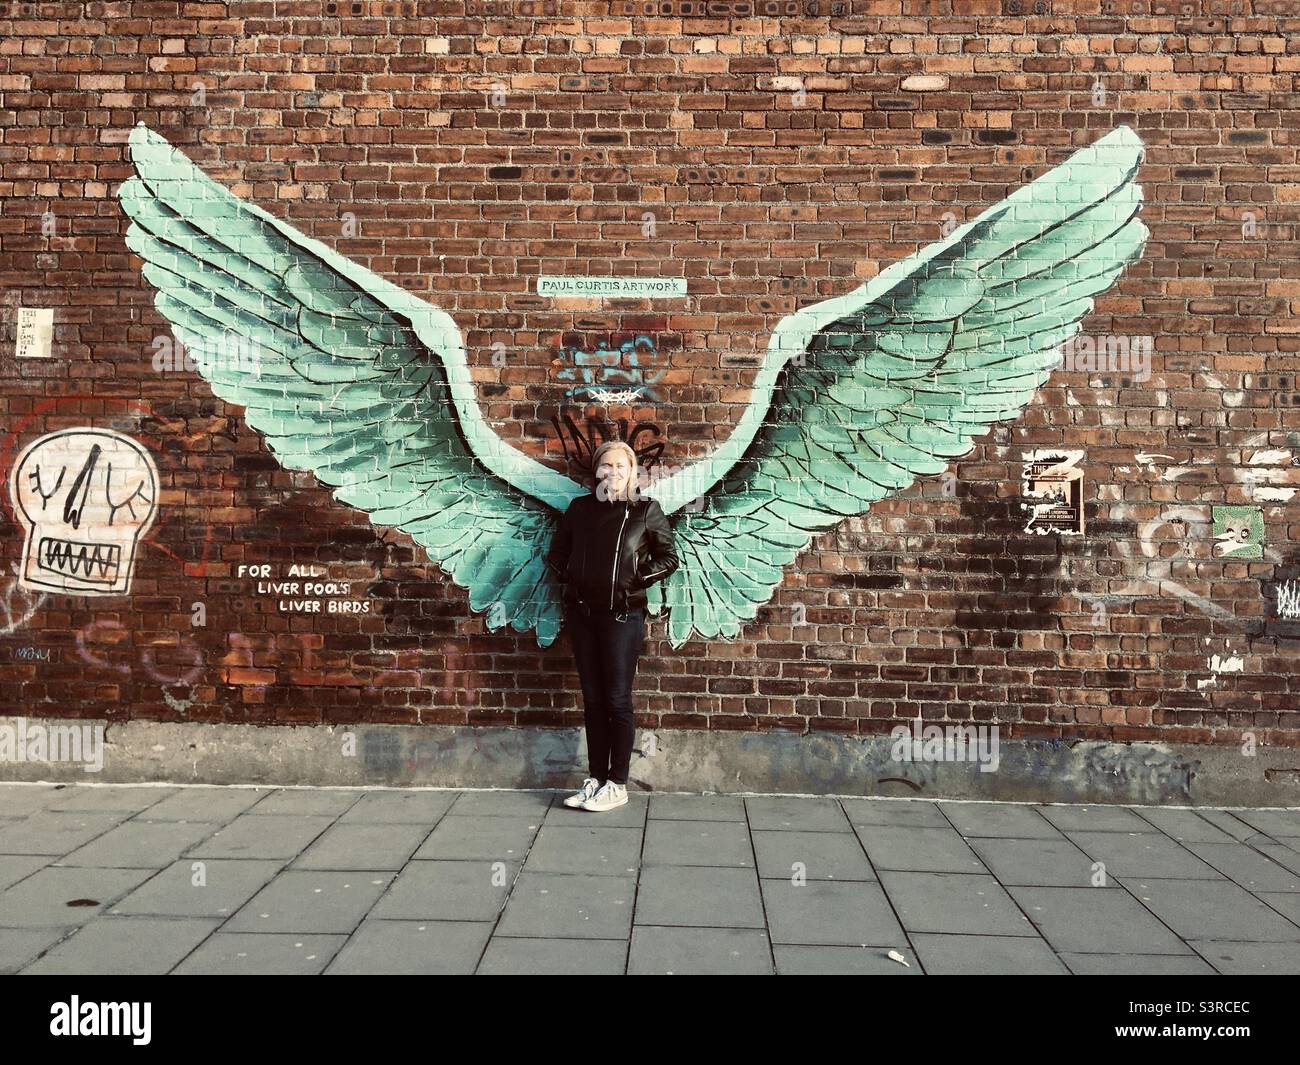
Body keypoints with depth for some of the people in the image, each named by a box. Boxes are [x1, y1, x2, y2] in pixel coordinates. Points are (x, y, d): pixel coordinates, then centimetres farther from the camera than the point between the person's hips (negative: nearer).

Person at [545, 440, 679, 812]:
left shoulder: (646, 510, -2)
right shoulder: (580, 508, 8)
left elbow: (669, 558, 1)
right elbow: (557, 553, 17)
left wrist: (637, 579, -7)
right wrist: (568, 578, 2)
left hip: (623, 614, -4)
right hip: (581, 613, 4)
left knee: (618, 700, 1)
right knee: (593, 699, 11)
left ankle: (617, 785, 10)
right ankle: (595, 778, 20)